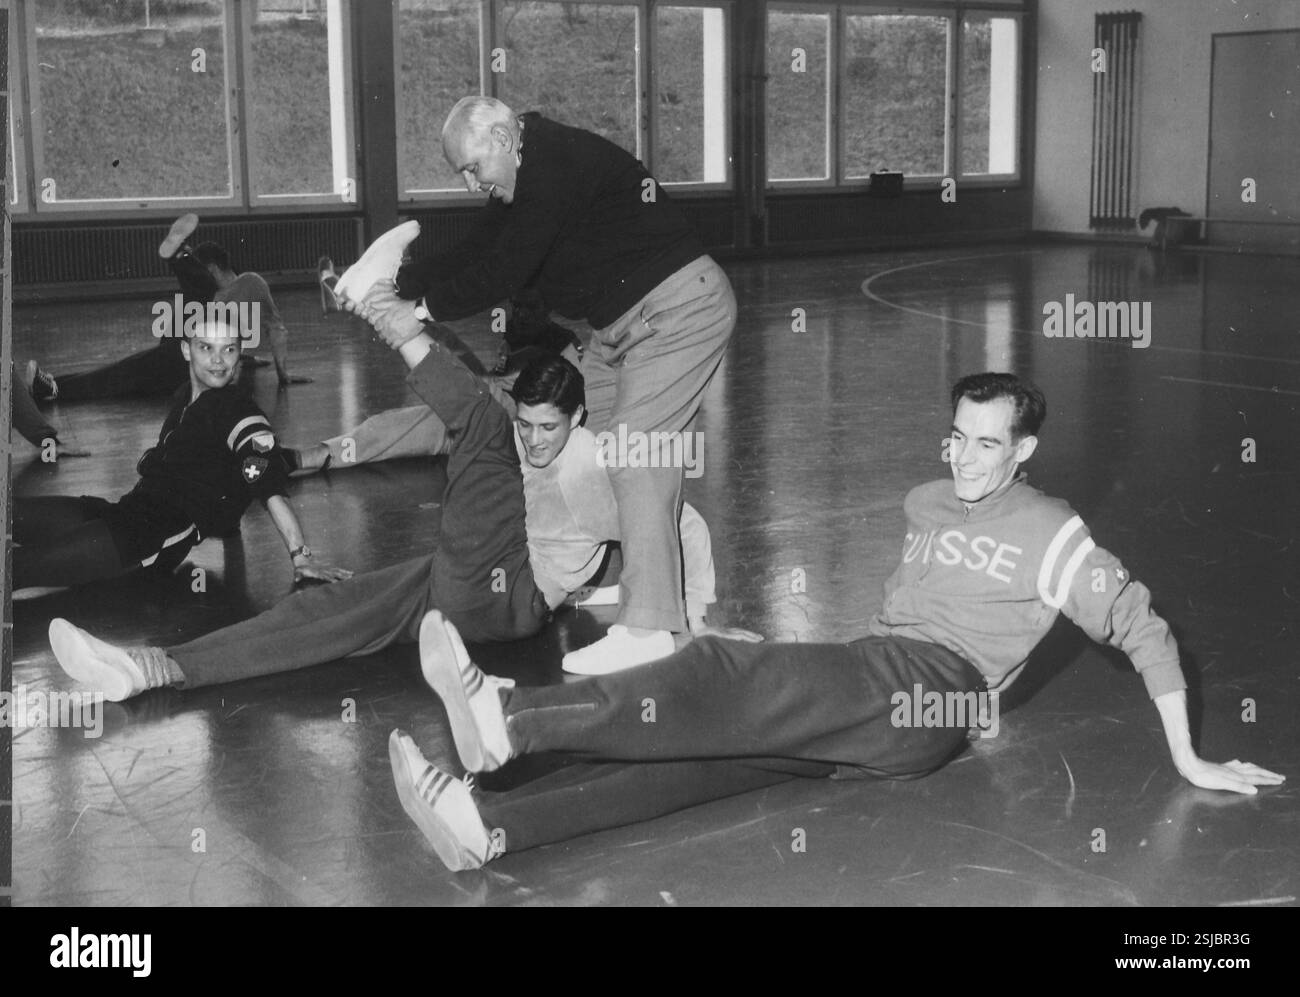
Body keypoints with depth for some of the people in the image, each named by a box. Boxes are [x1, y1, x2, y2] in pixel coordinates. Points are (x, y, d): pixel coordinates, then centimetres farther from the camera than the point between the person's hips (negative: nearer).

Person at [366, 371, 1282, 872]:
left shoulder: (1051, 533, 6)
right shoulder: (928, 502, 25)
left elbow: (1145, 632, 4)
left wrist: (1189, 761, 1)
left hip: (933, 694, -6)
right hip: (868, 685, 6)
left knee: (722, 681, -29)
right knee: (703, 740, -21)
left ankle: (508, 716, -42)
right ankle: (489, 823, -38)